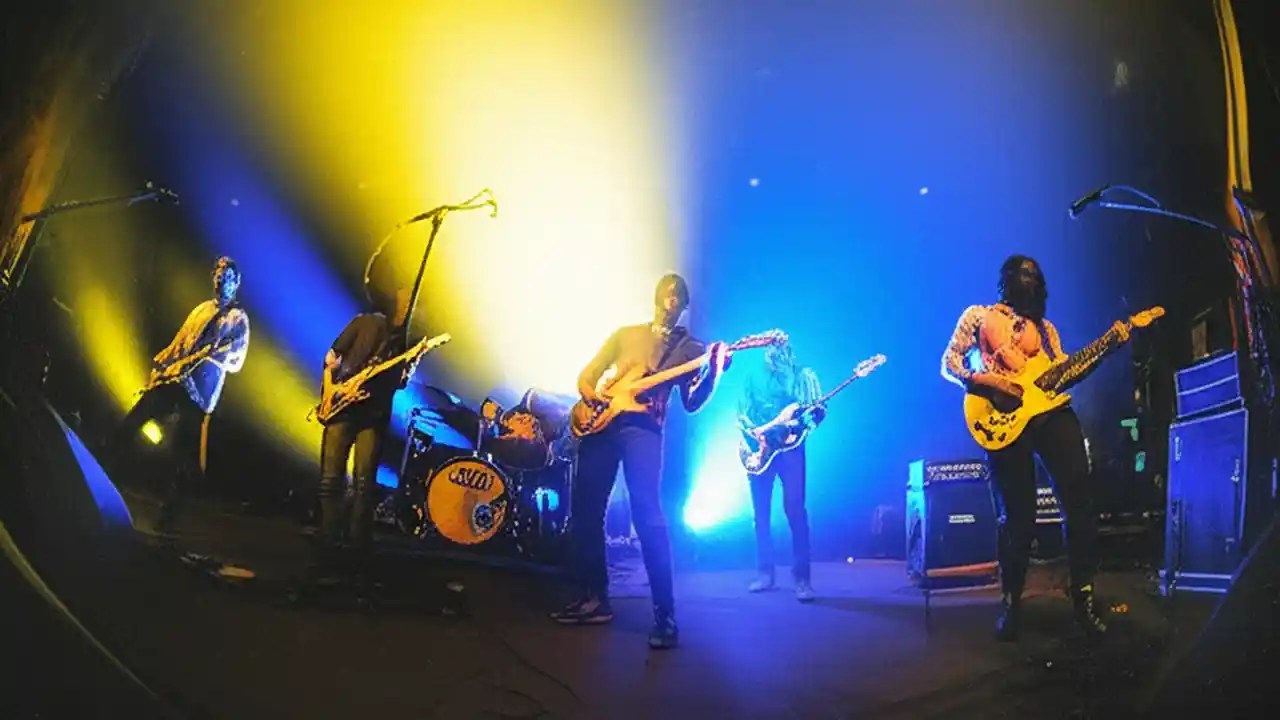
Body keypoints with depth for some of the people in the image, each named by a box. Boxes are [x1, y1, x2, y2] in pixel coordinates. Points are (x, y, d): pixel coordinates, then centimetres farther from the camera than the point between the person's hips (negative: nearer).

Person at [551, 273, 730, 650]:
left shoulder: (689, 347, 12)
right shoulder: (625, 334, 19)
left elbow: (692, 403, 2)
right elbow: (588, 373, 19)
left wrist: (714, 373, -15)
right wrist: (589, 391, -4)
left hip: (643, 428, -4)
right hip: (600, 422, 4)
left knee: (647, 512, -19)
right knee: (586, 510, 4)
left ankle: (665, 614, -19)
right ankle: (594, 598, 16)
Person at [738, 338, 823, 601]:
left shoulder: (804, 375, 8)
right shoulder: (753, 378, 15)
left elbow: (818, 410, 0)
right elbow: (741, 411, 9)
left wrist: (815, 413, -23)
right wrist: (750, 428, -11)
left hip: (790, 444, -3)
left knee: (795, 509, -12)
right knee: (760, 511, 4)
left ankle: (802, 578, -11)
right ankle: (766, 573, 14)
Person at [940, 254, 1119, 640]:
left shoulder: (1045, 326, 24)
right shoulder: (978, 315, 13)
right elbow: (949, 363, 7)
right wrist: (986, 381, -11)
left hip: (1050, 411, 4)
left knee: (1080, 499, -10)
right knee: (1017, 517, -3)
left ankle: (1084, 594, 1)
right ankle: (1011, 602, 13)